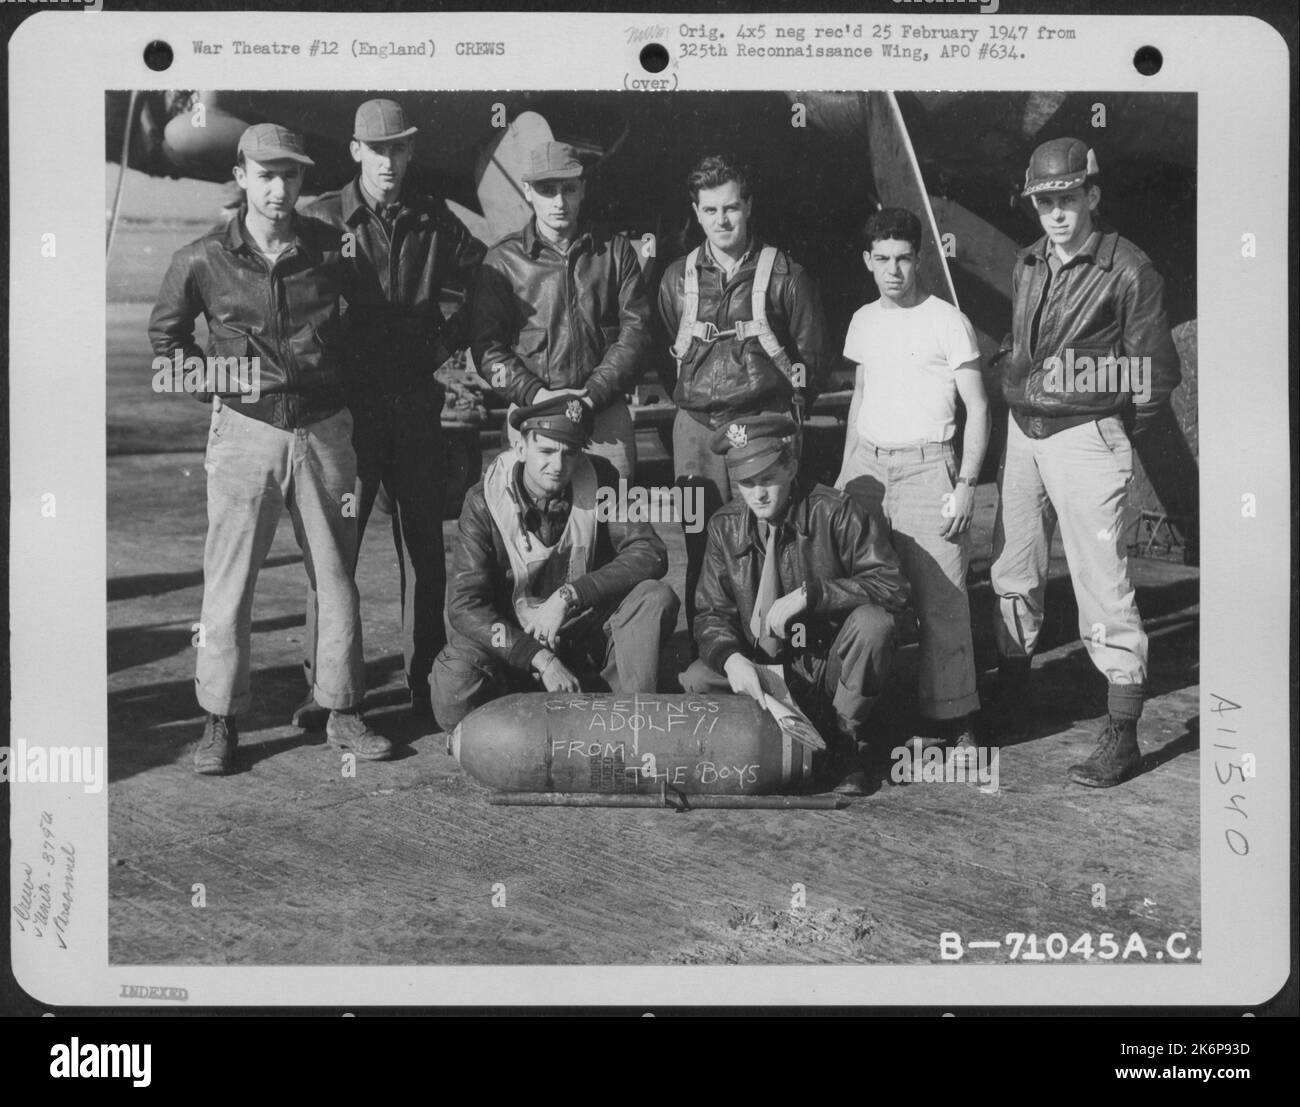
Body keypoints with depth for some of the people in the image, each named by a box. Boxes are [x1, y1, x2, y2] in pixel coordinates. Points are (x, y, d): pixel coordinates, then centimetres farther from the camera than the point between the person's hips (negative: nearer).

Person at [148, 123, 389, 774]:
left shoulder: (331, 250, 0)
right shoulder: (203, 260, -2)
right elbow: (165, 333, 12)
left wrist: (344, 377, 9)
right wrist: (213, 380, 3)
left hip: (324, 430, 2)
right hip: (246, 432, -1)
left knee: (337, 575, 7)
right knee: (229, 580, -1)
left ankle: (343, 713, 18)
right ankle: (220, 721, 9)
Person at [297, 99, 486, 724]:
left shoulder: (435, 223, 8)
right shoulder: (323, 220, 0)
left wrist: (448, 345, 4)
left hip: (417, 402, 3)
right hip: (347, 403, -3)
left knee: (424, 544, 7)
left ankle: (426, 680, 17)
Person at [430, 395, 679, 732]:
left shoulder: (599, 480, -5)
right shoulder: (484, 502, -12)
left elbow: (650, 553, -14)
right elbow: (464, 603, -18)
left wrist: (569, 596, -25)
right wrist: (542, 660, -29)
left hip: (591, 636, 2)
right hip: (516, 641, -2)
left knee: (656, 597, -25)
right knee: (453, 701, -31)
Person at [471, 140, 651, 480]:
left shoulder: (616, 251, 10)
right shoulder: (502, 259, 6)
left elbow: (636, 328, 4)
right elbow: (487, 348, 2)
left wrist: (595, 392, -8)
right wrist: (537, 395, -12)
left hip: (606, 412, 1)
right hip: (531, 411, -1)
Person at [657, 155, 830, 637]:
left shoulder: (784, 275, 2)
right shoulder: (678, 277, 12)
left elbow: (812, 357, 7)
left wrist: (785, 414, 5)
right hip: (695, 429, 3)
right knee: (700, 549, 4)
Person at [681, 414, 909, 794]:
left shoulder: (832, 511, -11)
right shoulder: (726, 526, -1)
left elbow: (893, 585, -18)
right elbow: (710, 614, -2)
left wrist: (810, 593, -28)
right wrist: (731, 658, -25)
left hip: (832, 670, -2)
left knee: (872, 621, -32)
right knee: (693, 682, -23)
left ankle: (846, 745, -11)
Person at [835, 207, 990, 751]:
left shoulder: (947, 322, -4)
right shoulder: (864, 321, 13)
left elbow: (977, 408, -3)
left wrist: (965, 485, -11)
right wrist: (845, 471, 18)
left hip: (925, 467, -5)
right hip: (867, 463, 5)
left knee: (940, 597, -8)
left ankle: (949, 719, 0)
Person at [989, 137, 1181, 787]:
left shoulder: (1128, 270, -10)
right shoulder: (1027, 266, 10)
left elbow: (1156, 372, -7)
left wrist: (1114, 429, 0)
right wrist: (1015, 403, 14)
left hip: (1086, 439, -7)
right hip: (1021, 434, 7)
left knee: (1101, 586, -8)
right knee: (1012, 576, 15)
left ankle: (1122, 736, -2)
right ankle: (1009, 702, 31)